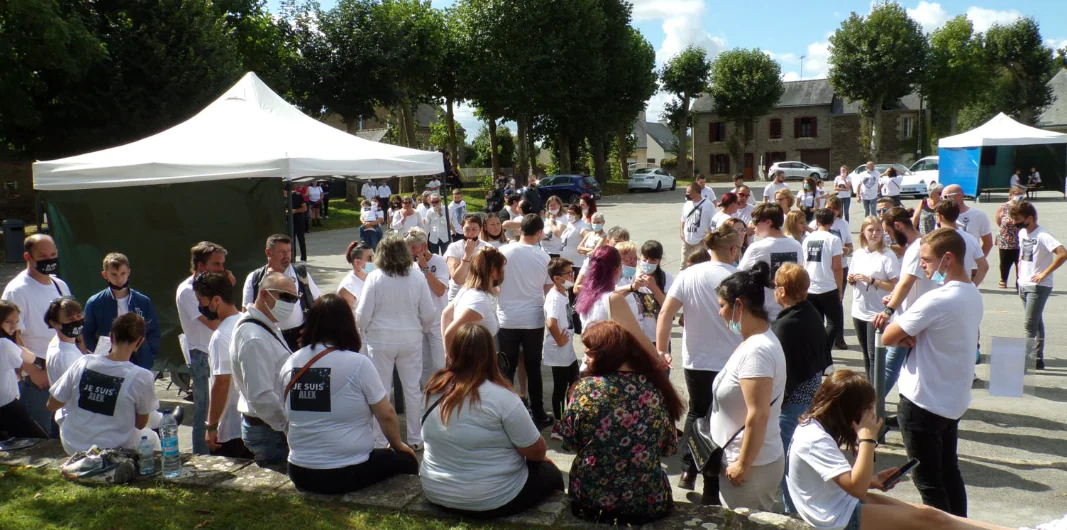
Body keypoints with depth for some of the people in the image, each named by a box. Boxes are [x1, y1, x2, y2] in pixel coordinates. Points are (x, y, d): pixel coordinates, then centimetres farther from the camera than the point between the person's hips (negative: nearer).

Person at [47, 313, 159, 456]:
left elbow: (52, 405, -1)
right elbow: (141, 424, -6)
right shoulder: (142, 377, -20)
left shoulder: (82, 362, -12)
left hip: (73, 446, 3)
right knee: (151, 437, 28)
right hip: (113, 452, -3)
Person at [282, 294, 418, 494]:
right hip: (346, 474, -5)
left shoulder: (290, 363, -2)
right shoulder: (358, 363, -15)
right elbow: (386, 415, -8)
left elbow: (286, 413, 11)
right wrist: (398, 445, 11)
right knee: (406, 460, 20)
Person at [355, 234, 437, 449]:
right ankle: (415, 439, 20)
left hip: (381, 340, -2)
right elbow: (429, 312, -1)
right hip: (411, 339, 2)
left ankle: (380, 442, 15)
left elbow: (363, 314, -8)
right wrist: (422, 329, 18)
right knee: (412, 389, 12)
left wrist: (366, 330, 13)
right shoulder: (417, 276, -5)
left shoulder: (375, 278, -11)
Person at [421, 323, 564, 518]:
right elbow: (537, 450, -12)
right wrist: (541, 455, 11)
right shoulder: (500, 397, -21)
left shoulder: (434, 388, -6)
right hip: (489, 500, -6)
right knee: (551, 474, 21)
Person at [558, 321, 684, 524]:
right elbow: (669, 447, 4)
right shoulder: (655, 387, -5)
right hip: (648, 499, 2)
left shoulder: (587, 387, -14)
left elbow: (569, 439, -3)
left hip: (593, 497, -1)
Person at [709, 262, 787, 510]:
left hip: (753, 465, -9)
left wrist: (743, 465, -18)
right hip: (761, 459, 9)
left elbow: (758, 415, -25)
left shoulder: (756, 350, -22)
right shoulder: (757, 341, 9)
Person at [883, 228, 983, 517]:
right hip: (954, 401, 9)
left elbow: (887, 338, -19)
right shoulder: (973, 295, 4)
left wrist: (904, 336, 1)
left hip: (923, 402, -9)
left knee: (928, 479, 5)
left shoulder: (936, 300, -25)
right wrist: (913, 336, -7)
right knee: (949, 471, 21)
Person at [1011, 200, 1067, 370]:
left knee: (1029, 324, -9)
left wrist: (1044, 273, -23)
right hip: (1024, 285, 8)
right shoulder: (1022, 233, 7)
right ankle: (1038, 358, 23)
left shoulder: (1043, 235, -18)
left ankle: (1028, 357, -5)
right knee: (1036, 323, 15)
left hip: (1038, 286, -8)